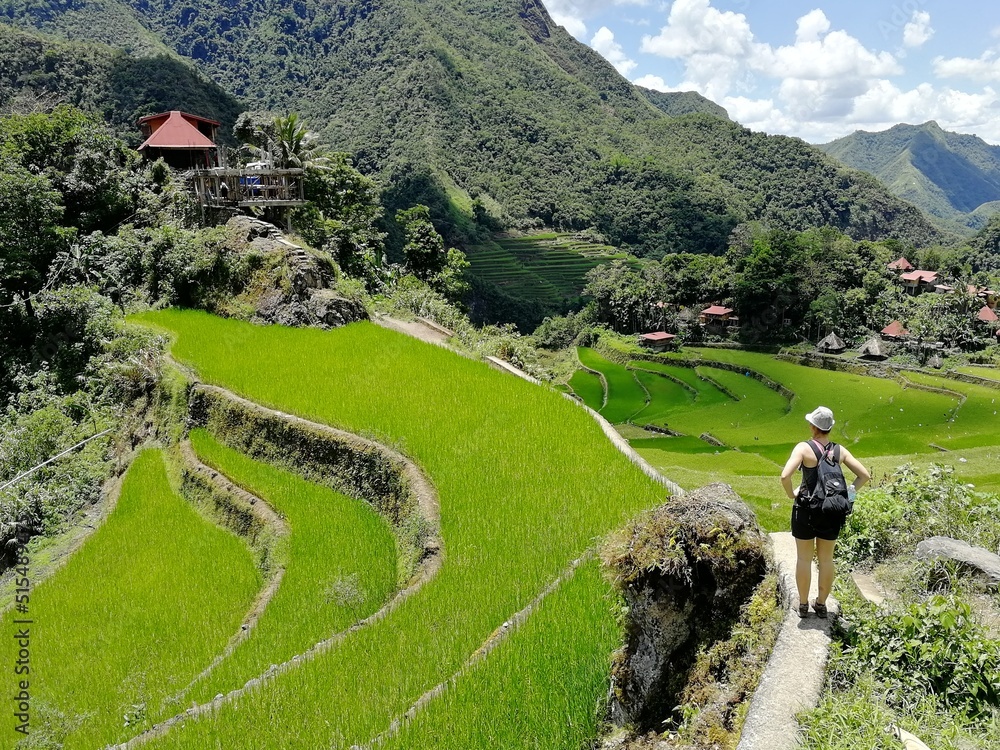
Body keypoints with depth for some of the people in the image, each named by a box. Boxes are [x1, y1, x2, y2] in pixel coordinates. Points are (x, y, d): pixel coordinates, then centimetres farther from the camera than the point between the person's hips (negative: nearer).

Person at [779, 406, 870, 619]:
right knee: (826, 559, 16)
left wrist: (791, 494, -9)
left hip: (806, 509, -4)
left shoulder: (804, 448, -14)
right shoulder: (840, 450, 0)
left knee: (804, 558, 11)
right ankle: (821, 604, 28)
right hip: (832, 512, 4)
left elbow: (785, 476, -27)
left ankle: (803, 605, 22)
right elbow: (864, 475, 0)